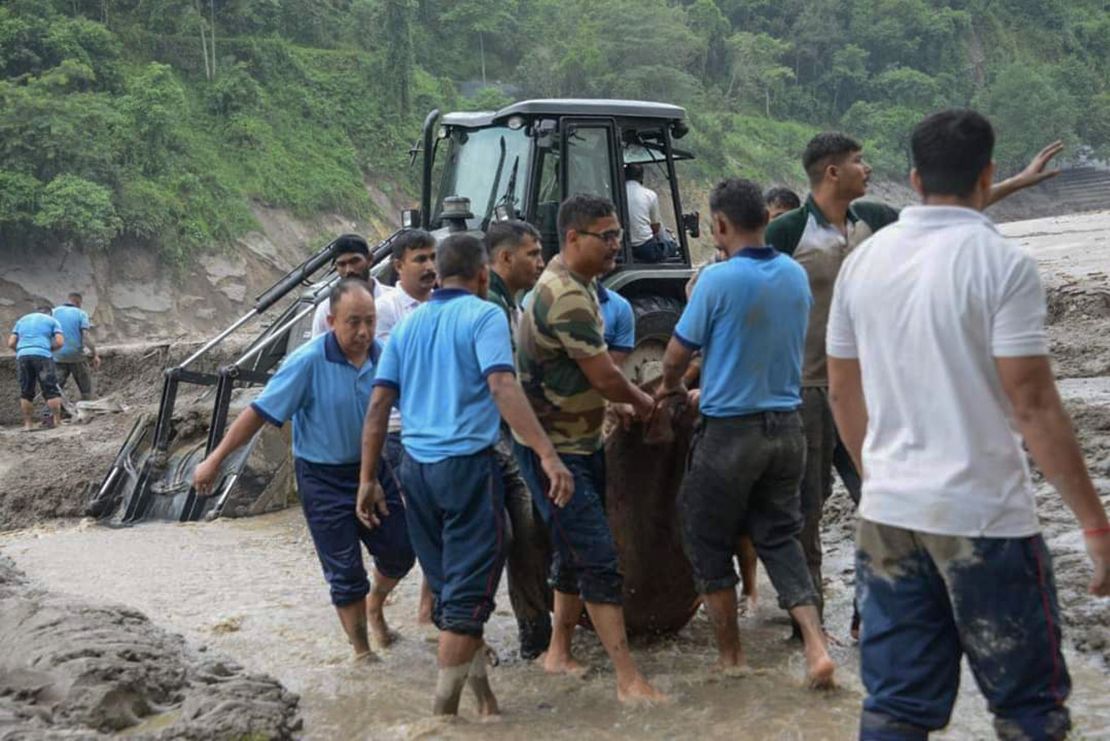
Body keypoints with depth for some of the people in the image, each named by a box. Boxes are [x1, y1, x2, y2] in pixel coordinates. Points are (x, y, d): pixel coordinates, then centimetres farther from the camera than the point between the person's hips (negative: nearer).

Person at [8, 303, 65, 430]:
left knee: (26, 393, 11)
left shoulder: (22, 320, 24)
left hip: (22, 357, 3)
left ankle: (27, 424, 10)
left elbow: (11, 343, 15)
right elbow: (60, 342, 1)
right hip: (42, 356, -3)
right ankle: (57, 421, -3)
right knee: (51, 391, 1)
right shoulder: (52, 321, 15)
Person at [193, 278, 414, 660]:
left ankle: (375, 606, 43)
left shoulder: (384, 356, -8)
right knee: (345, 572, 2)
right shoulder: (309, 362, -21)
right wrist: (215, 460, -18)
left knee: (400, 551, 12)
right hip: (324, 478, -4)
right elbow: (260, 412, -18)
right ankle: (362, 651, 20)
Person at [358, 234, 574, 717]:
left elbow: (378, 406, 9)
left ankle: (483, 700, 22)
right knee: (469, 590, -1)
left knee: (448, 585, 14)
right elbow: (502, 387, -20)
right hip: (467, 462, -6)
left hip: (417, 467, 7)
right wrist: (547, 455, -27)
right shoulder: (483, 316, -5)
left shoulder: (408, 324, 13)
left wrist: (368, 479, 12)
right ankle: (444, 712, -1)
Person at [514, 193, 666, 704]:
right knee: (598, 560, -11)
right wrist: (643, 403, -3)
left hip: (581, 441, 10)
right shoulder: (567, 296, -23)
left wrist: (625, 402, 9)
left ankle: (558, 653, 30)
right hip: (554, 448, -10)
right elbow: (604, 376, -21)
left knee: (575, 553, 17)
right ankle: (629, 681, -9)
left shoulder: (577, 284, 11)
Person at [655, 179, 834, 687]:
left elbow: (677, 355, -8)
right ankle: (816, 646, 2)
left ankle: (730, 656, 20)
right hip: (786, 426, 6)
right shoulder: (796, 276, 4)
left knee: (709, 544, 12)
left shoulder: (719, 280, -16)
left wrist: (670, 387, 15)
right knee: (780, 536, 16)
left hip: (730, 432, -6)